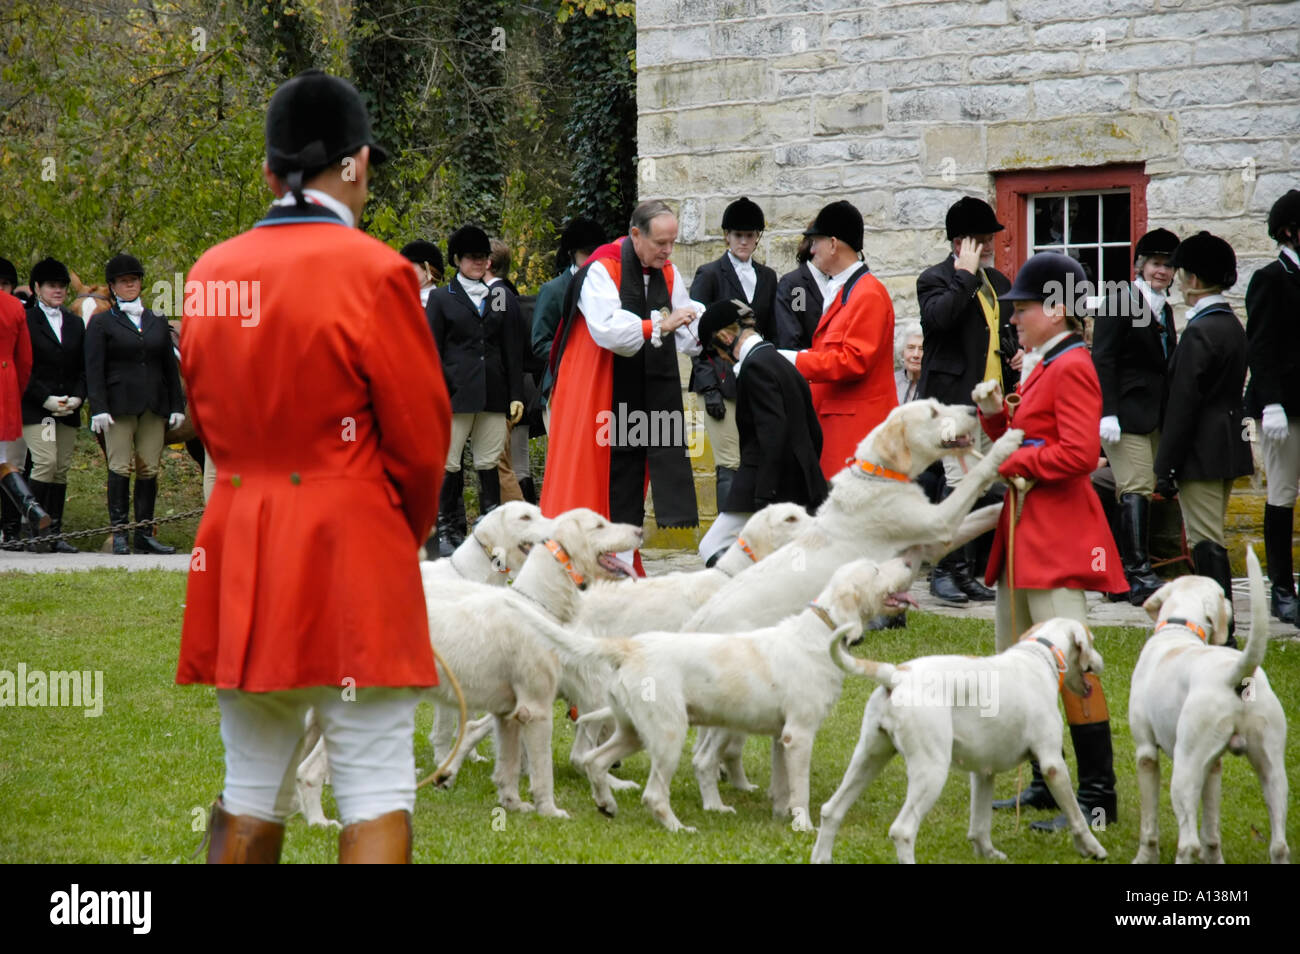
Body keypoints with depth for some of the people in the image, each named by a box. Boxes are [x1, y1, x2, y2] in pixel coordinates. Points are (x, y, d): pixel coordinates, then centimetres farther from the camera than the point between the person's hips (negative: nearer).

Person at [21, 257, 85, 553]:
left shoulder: (75, 324, 17)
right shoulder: (25, 321, 0)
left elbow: (83, 368, 16)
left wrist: (77, 397, -2)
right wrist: (45, 399, -13)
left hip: (68, 409, 5)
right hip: (35, 409, -5)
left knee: (61, 470, 2)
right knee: (44, 464, -16)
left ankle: (54, 533, 3)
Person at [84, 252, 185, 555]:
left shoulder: (158, 322, 16)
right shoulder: (102, 323, 5)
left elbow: (170, 367, 17)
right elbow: (94, 370, -1)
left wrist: (177, 405, 9)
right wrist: (99, 408, -11)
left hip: (154, 405, 4)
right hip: (119, 404, -4)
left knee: (149, 470, 2)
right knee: (120, 468, -7)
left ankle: (144, 534, 5)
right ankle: (119, 534, -4)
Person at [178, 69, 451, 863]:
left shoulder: (213, 272, 5)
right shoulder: (373, 271, -11)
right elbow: (421, 439, -6)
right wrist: (407, 532, 11)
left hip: (241, 550, 6)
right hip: (353, 549, -6)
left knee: (251, 792, 14)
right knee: (377, 792, -2)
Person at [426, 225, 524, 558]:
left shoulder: (502, 297, 14)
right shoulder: (441, 298, 8)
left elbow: (512, 350, 13)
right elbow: (432, 351, 5)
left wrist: (516, 394, 6)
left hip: (494, 393, 2)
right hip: (456, 392, -2)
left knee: (489, 465, 3)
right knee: (449, 465, -3)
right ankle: (449, 530, 4)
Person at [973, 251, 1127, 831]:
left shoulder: (1072, 368, -13)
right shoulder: (1040, 366, 16)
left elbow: (1079, 454, -22)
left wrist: (1007, 463, -14)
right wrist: (995, 413, 4)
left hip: (1057, 538, -11)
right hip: (1023, 534, 11)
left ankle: (1098, 795, -6)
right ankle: (1046, 786, 22)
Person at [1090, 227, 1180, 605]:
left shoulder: (1165, 310, 17)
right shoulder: (1120, 302, -6)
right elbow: (1102, 359, -12)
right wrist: (1107, 414, -19)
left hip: (1155, 415, 8)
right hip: (1126, 412, -8)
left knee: (1141, 492, 7)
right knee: (1136, 489, -13)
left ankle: (1123, 574, 11)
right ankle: (1140, 575, -15)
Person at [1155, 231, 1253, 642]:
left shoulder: (1200, 333, -17)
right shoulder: (1233, 326, 12)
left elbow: (1183, 405, -18)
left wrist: (1166, 470, -15)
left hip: (1202, 454, -9)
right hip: (1228, 449, 9)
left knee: (1206, 543, -8)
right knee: (1210, 541, 16)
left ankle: (1221, 635, -9)